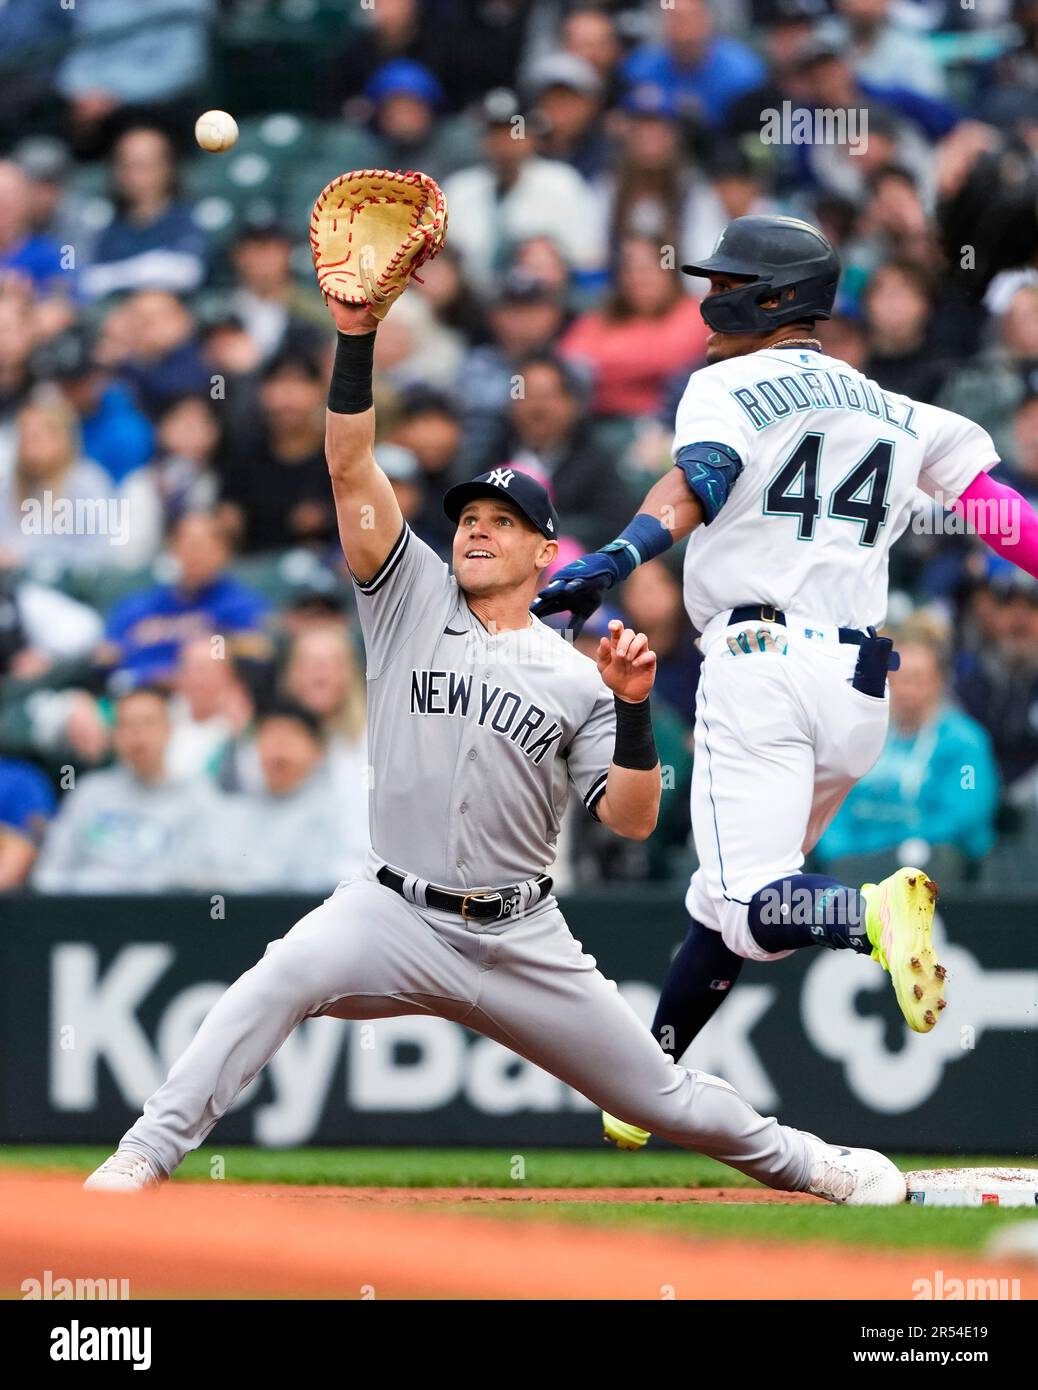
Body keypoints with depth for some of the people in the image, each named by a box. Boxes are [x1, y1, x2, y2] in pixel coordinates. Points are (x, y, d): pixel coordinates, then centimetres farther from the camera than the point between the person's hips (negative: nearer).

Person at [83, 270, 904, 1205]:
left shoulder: (577, 679, 5)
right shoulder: (413, 600, 6)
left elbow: (631, 821, -2)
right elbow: (351, 468, -4)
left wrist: (633, 709, -16)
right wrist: (356, 337, -16)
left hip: (522, 942, 1)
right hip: (393, 916, -1)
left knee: (658, 1093, 7)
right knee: (282, 980, -31)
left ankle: (804, 1163, 32)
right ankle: (144, 1157, -29)